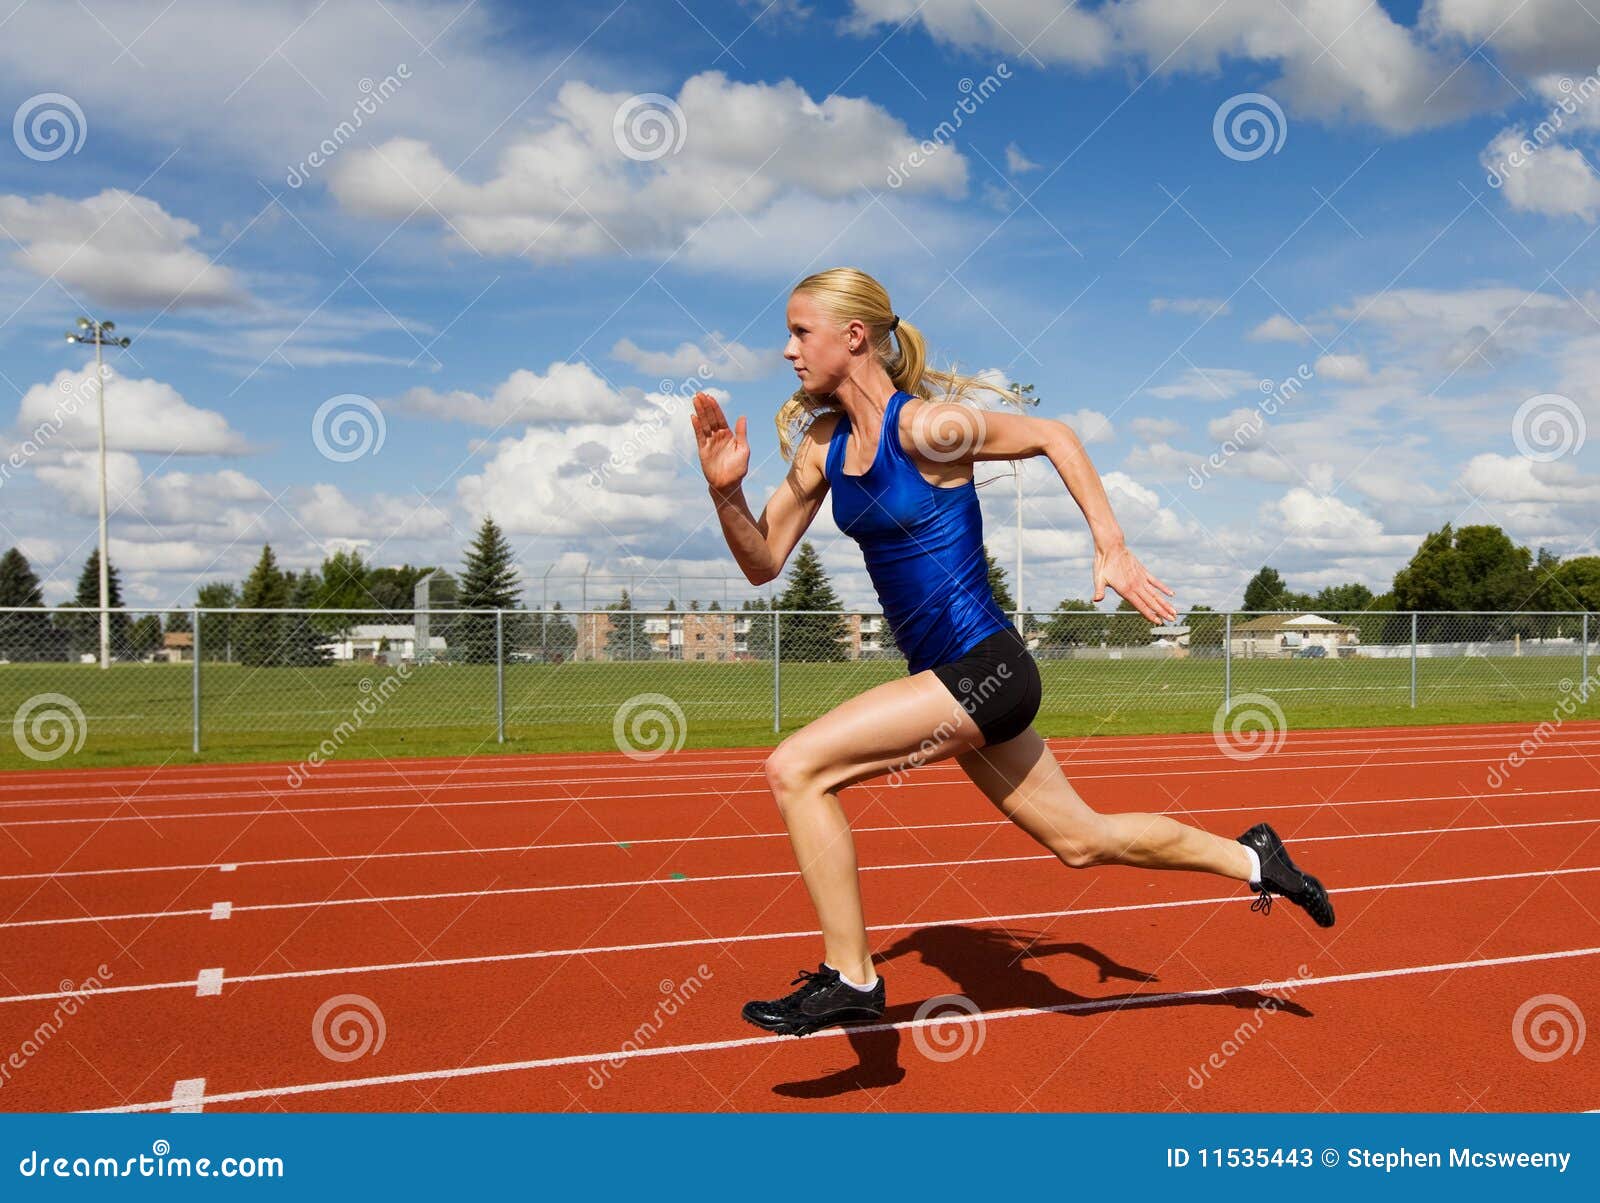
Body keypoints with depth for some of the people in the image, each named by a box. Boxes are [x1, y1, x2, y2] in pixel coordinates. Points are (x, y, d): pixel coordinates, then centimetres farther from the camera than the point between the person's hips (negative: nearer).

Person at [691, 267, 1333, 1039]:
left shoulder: (926, 426, -15)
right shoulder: (821, 447, 7)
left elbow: (1054, 437, -4)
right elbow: (763, 563, 9)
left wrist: (1113, 553, -6)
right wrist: (725, 489, -8)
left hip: (984, 670, -8)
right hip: (953, 681, 8)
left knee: (795, 769, -16)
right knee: (1080, 841, 19)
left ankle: (849, 979, -3)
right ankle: (1251, 860, 38)